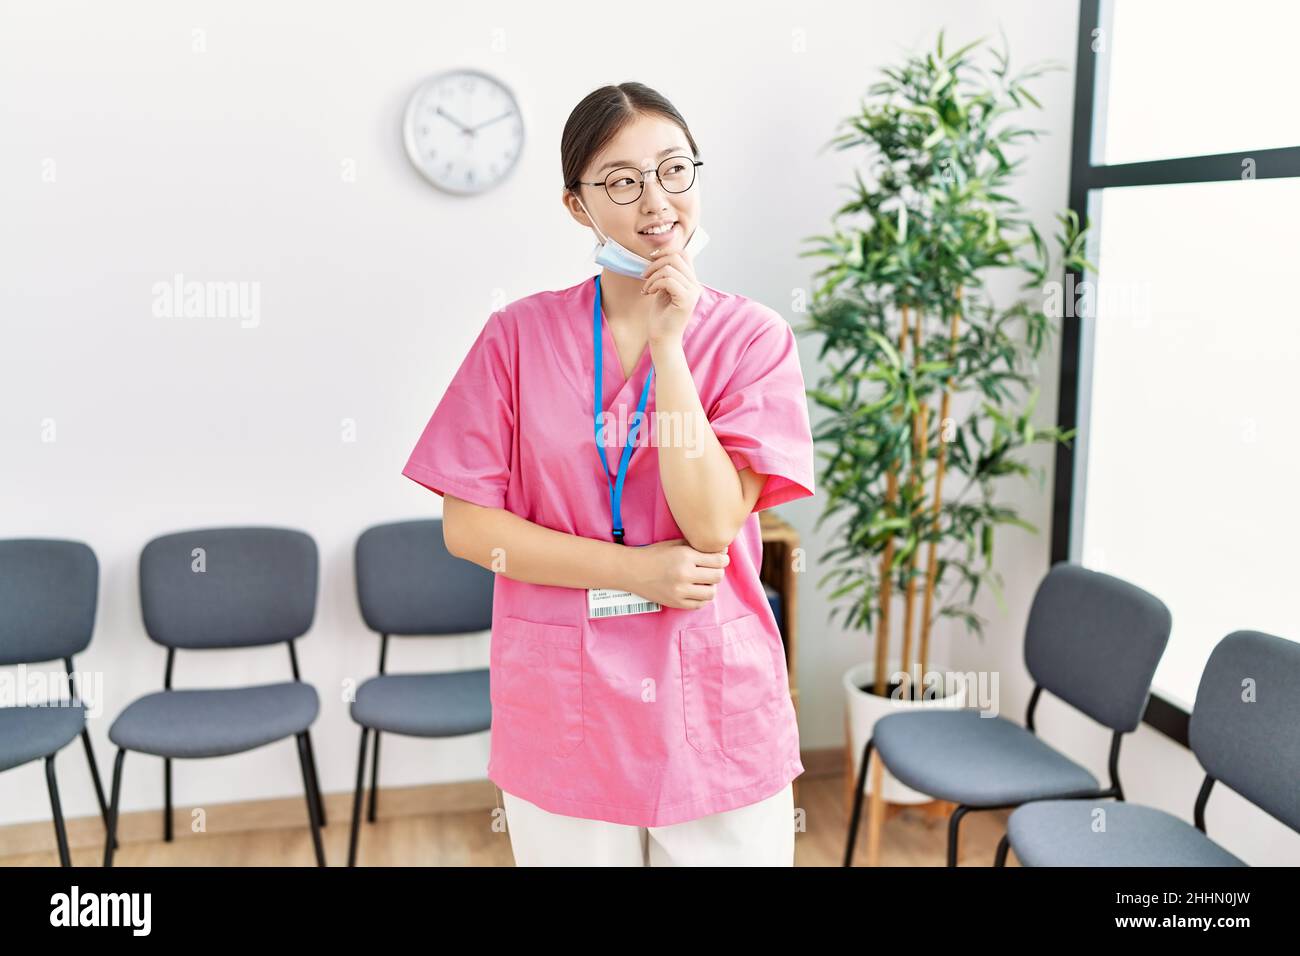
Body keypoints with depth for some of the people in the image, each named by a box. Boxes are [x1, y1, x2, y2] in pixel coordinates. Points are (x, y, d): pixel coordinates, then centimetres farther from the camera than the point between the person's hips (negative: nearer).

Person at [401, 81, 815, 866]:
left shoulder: (752, 337, -5)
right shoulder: (519, 336, -3)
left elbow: (712, 524, -14)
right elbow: (466, 525, -5)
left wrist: (667, 344, -17)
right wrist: (632, 572, -14)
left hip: (716, 710, 0)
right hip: (562, 713, 0)